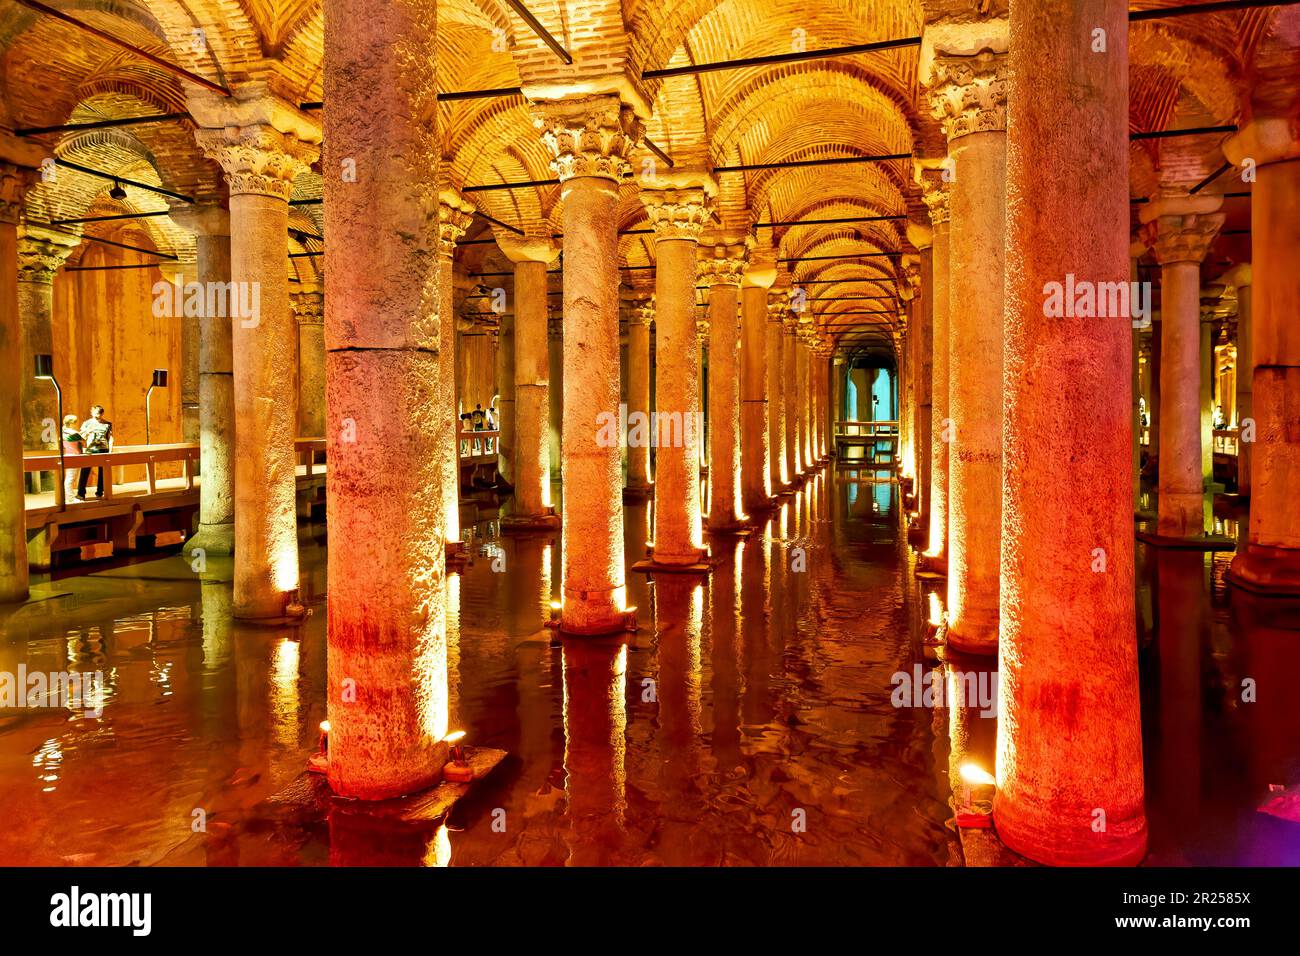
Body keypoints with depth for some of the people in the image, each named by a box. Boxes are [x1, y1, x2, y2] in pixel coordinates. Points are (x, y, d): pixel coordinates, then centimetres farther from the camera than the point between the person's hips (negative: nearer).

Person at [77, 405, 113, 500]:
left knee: (102, 472, 3)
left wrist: (110, 451, 0)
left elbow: (110, 438, 8)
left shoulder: (108, 424, 9)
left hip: (103, 450, 1)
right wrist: (87, 432, -13)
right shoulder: (87, 423, 9)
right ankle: (81, 493, -3)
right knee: (85, 472, -7)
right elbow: (81, 437, 8)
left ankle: (99, 493, 12)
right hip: (90, 450, 0)